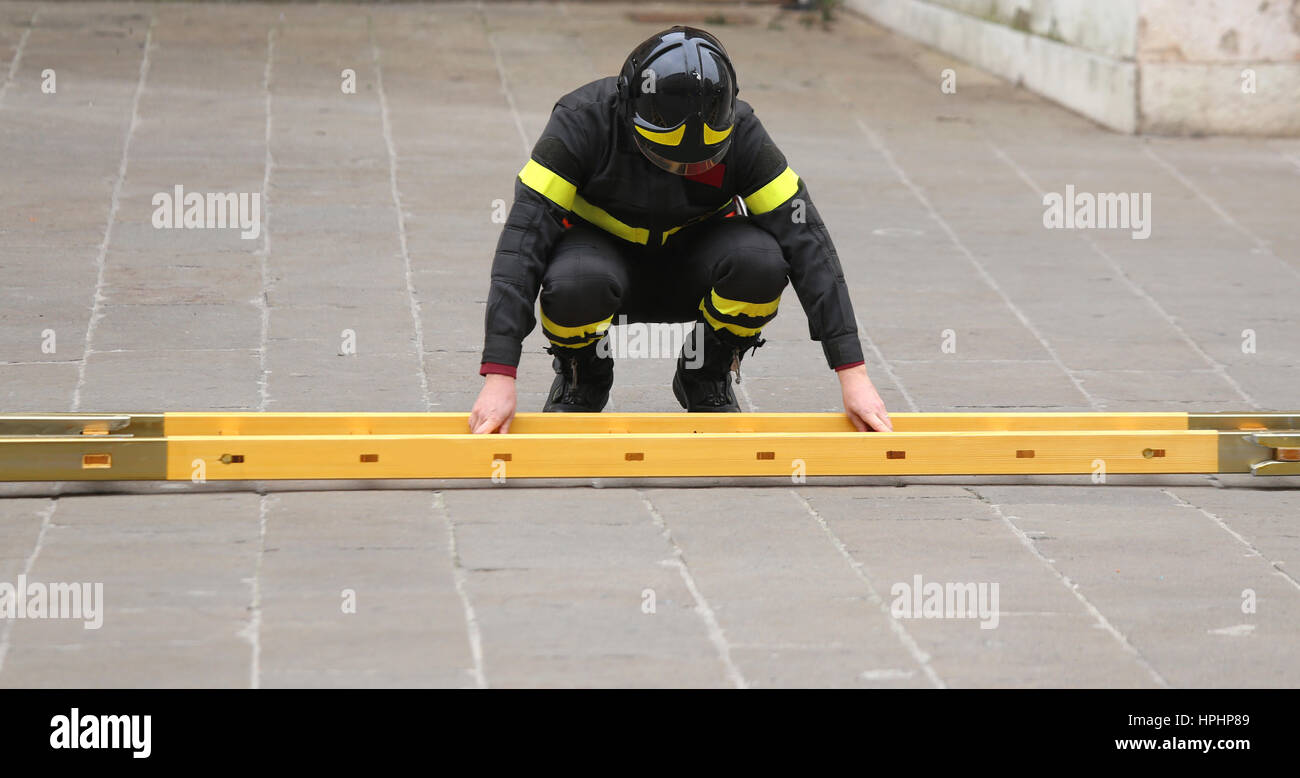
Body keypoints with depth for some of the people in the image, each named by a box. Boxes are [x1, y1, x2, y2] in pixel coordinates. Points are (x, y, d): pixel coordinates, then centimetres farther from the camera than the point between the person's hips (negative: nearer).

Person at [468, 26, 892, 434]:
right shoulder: (583, 119, -28)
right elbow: (524, 240, -31)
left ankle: (707, 377, -2)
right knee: (575, 283, -38)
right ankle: (582, 377, -2)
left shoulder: (740, 133, -23)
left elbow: (806, 243, -22)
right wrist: (499, 378, -38)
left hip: (688, 271, 1)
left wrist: (853, 374, -28)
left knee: (759, 261, -33)